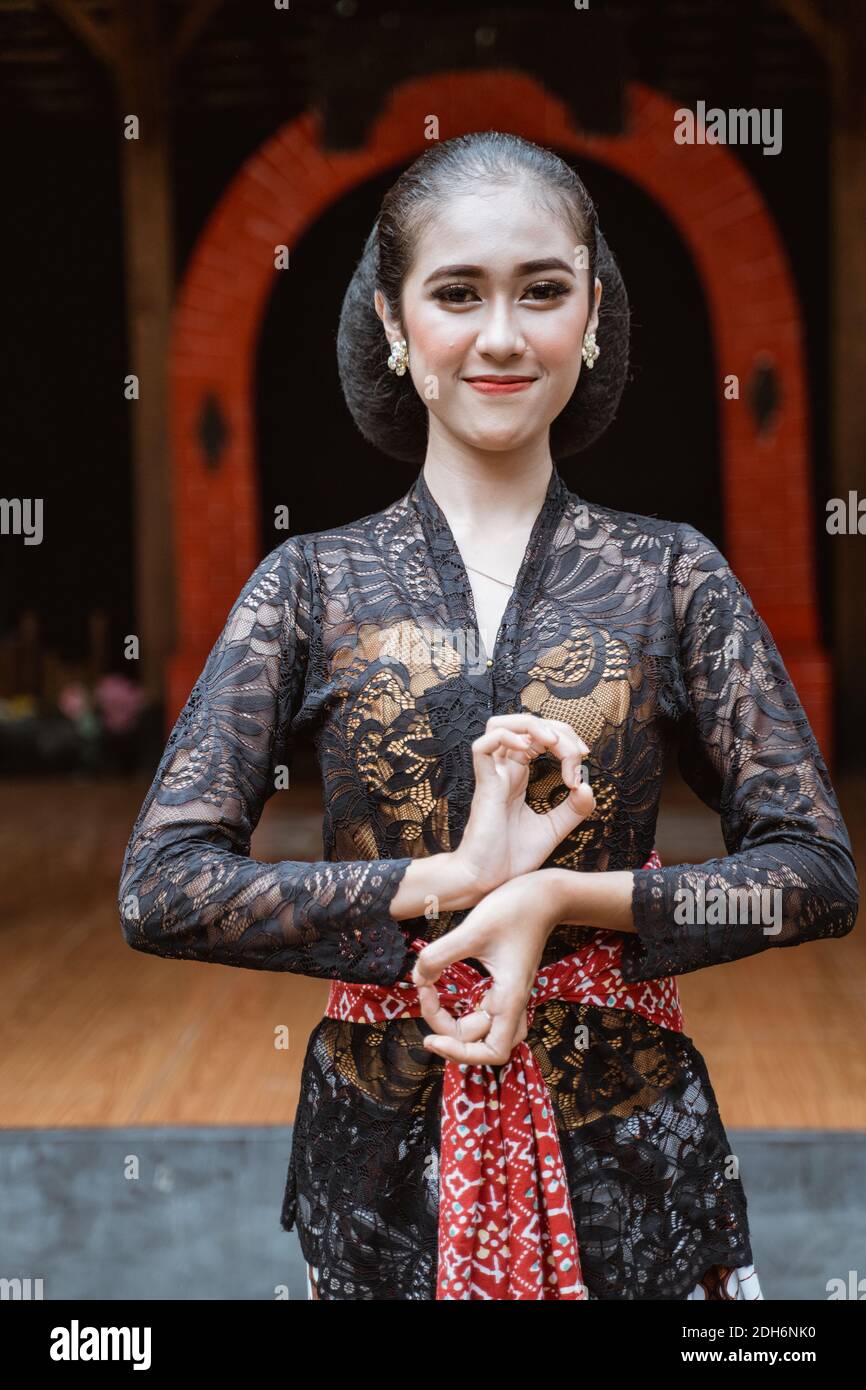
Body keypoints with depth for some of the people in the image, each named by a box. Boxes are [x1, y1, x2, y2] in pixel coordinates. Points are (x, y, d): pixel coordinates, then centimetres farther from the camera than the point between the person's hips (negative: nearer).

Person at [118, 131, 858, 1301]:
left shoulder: (672, 576, -1)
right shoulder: (313, 583, -2)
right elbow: (162, 887, -9)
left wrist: (562, 900, -17)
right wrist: (448, 879, -18)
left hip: (625, 1145, 0)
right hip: (383, 1151, 0)